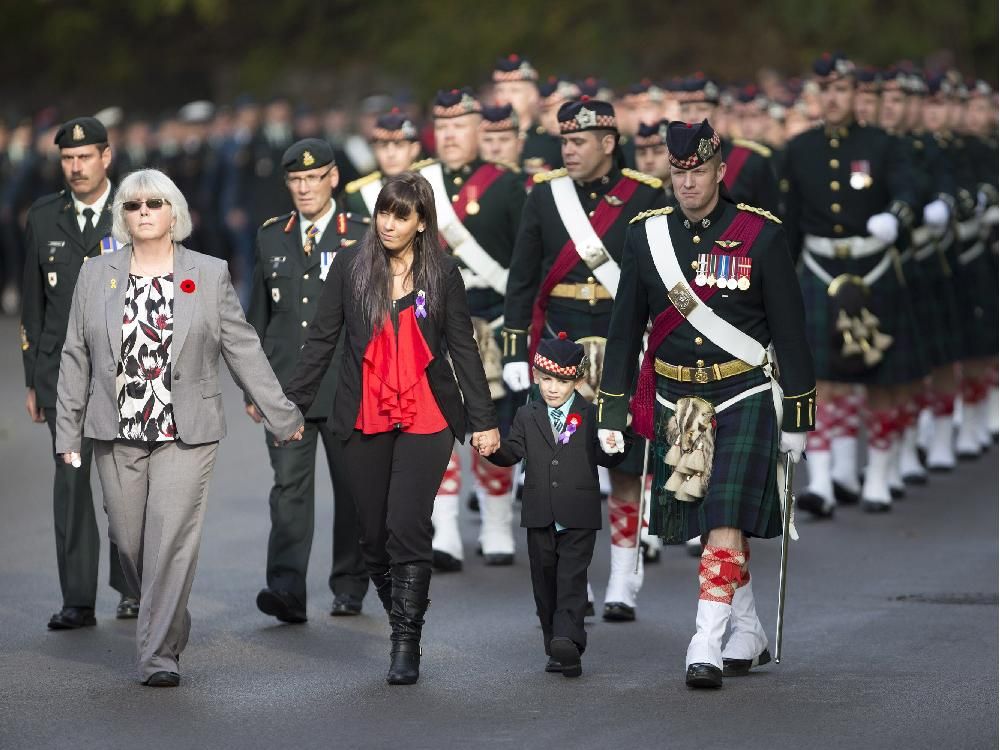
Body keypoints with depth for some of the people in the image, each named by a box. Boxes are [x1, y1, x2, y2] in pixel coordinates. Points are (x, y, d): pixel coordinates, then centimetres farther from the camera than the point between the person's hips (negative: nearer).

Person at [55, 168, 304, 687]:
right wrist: (67, 432, 7)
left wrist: (280, 415, 6)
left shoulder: (210, 275, 4)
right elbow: (76, 358, 10)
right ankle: (166, 623, 29)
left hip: (186, 434, -2)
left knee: (172, 540, -11)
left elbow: (243, 349, 6)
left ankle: (159, 653, -7)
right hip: (117, 435, 2)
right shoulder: (95, 276, 8)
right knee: (130, 542, 5)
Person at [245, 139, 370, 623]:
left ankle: (350, 587, 18)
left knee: (351, 488, 7)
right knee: (289, 488, -8)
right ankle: (286, 591, -16)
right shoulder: (272, 238, 11)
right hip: (286, 387, 2)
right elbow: (258, 318, 16)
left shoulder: (361, 237, 2)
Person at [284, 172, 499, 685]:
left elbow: (463, 349, 6)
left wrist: (484, 421, 2)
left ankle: (407, 645, -7)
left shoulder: (442, 274, 3)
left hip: (425, 420, -2)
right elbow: (321, 341, 7)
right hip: (365, 421, 2)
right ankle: (400, 618, 22)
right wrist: (292, 405, 3)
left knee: (408, 527, -12)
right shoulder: (350, 266, 4)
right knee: (373, 535, 4)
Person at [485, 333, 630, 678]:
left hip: (579, 518, -3)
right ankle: (556, 649, 15)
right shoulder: (527, 416, 10)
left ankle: (567, 640, -21)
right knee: (545, 582, 7)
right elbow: (511, 453, 4)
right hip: (540, 517, 3)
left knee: (572, 578, -11)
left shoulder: (591, 416, 2)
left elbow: (606, 457, -1)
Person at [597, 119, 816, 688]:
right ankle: (748, 634, 26)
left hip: (746, 398, -4)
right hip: (677, 401, 4)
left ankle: (708, 646, -15)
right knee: (710, 523, 10)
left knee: (728, 520, -14)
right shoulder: (646, 236, 3)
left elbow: (790, 331, -2)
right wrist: (612, 412, 6)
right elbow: (625, 328, 9)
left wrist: (798, 419, -2)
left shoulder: (760, 236, -6)